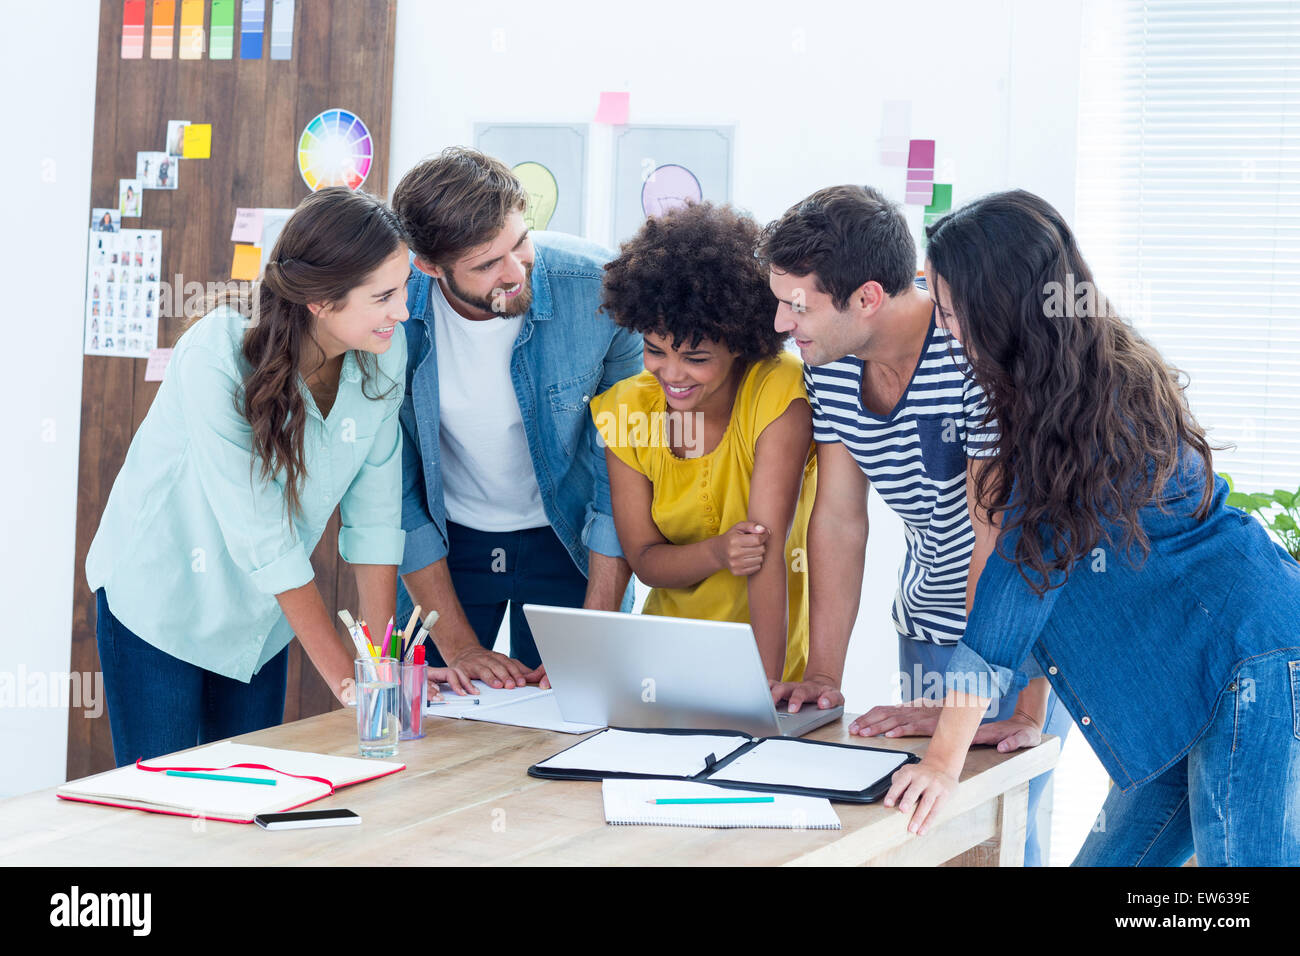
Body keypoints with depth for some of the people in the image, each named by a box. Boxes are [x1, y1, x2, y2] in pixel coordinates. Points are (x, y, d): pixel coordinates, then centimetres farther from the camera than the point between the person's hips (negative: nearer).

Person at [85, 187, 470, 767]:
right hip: (160, 597, -5)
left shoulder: (385, 354, -13)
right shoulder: (216, 356, -29)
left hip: (262, 611, 5)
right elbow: (260, 536, -28)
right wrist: (346, 678, -26)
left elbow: (374, 513, -9)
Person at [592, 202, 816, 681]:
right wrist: (717, 553, -22)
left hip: (772, 662, -3)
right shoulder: (626, 409, -4)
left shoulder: (779, 391, -16)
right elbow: (643, 559, -1)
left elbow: (770, 550, -23)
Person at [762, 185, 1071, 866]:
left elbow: (998, 535, -29)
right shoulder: (829, 361, -6)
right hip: (926, 622, 7)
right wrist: (822, 674, -6)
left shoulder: (976, 356, -29)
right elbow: (839, 517, -1)